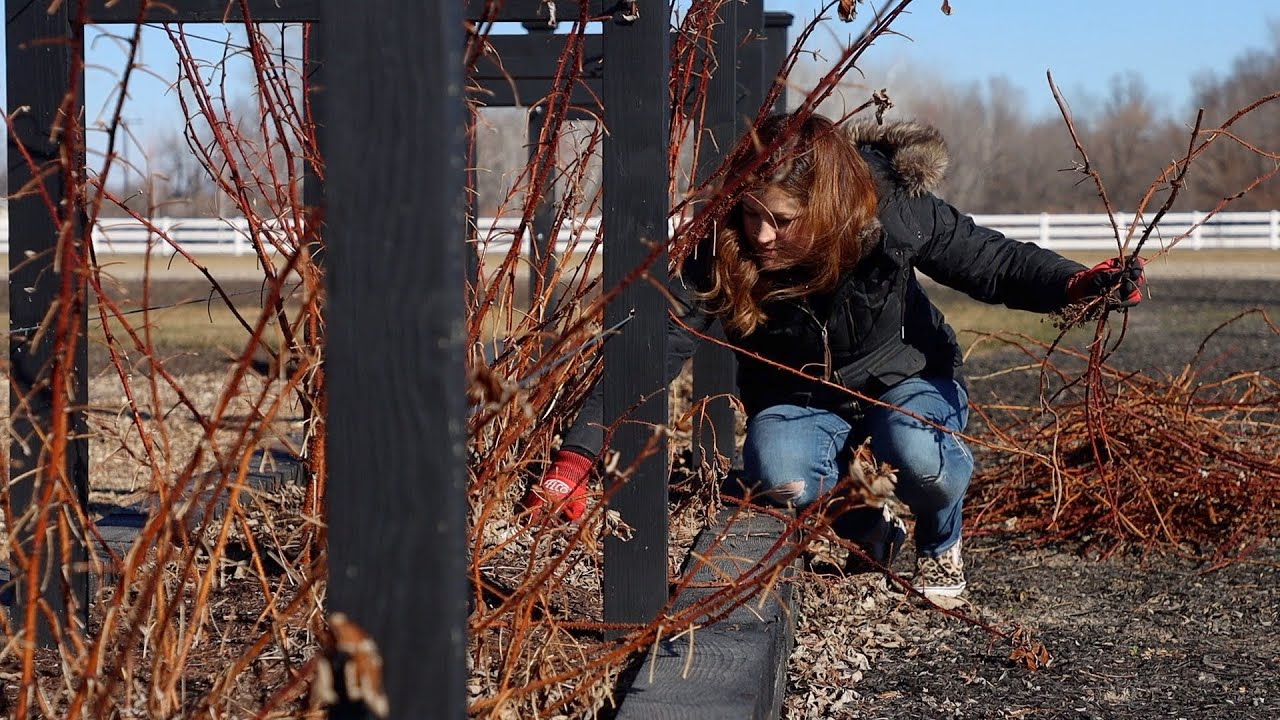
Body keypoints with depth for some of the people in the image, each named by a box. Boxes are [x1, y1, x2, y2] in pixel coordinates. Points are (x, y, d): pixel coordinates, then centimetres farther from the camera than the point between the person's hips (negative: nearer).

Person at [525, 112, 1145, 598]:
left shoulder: (895, 213, -27)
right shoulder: (724, 251, -28)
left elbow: (993, 263, -15)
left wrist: (1077, 284, -34)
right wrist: (576, 457, -42)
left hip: (907, 378, -1)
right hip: (800, 398, 1)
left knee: (917, 452, -35)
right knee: (777, 473, -33)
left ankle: (940, 542, 3)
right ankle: (868, 530, 3)